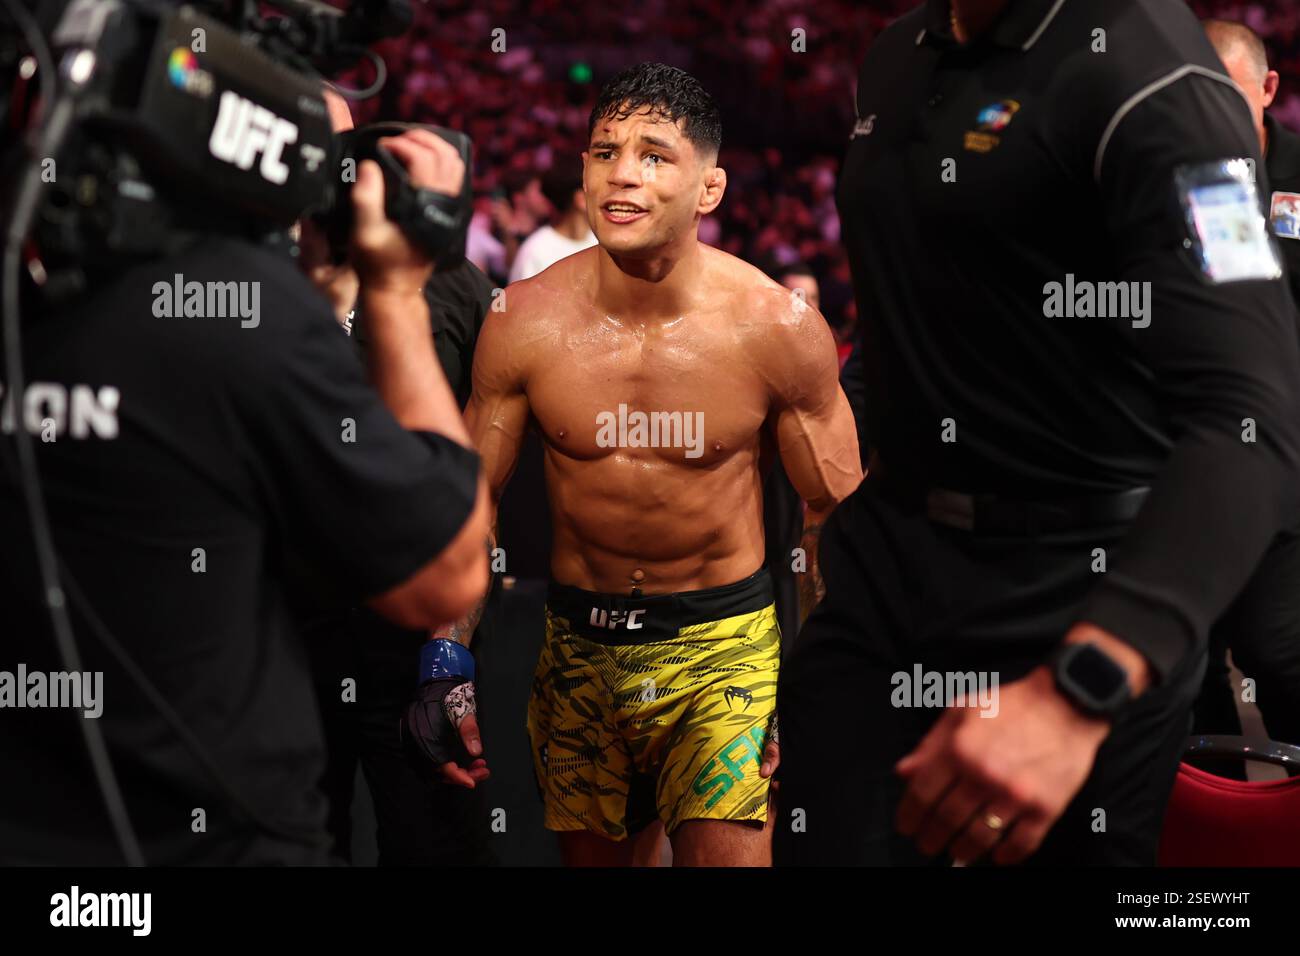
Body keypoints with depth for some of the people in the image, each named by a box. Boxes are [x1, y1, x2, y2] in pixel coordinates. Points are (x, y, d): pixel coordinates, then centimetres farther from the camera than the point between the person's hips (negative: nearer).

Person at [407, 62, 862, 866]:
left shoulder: (779, 329, -13)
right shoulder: (526, 322, -10)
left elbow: (838, 513, -3)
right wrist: (445, 661, -8)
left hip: (725, 640, -2)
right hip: (579, 641, 2)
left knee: (728, 851, -16)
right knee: (592, 855, 16)